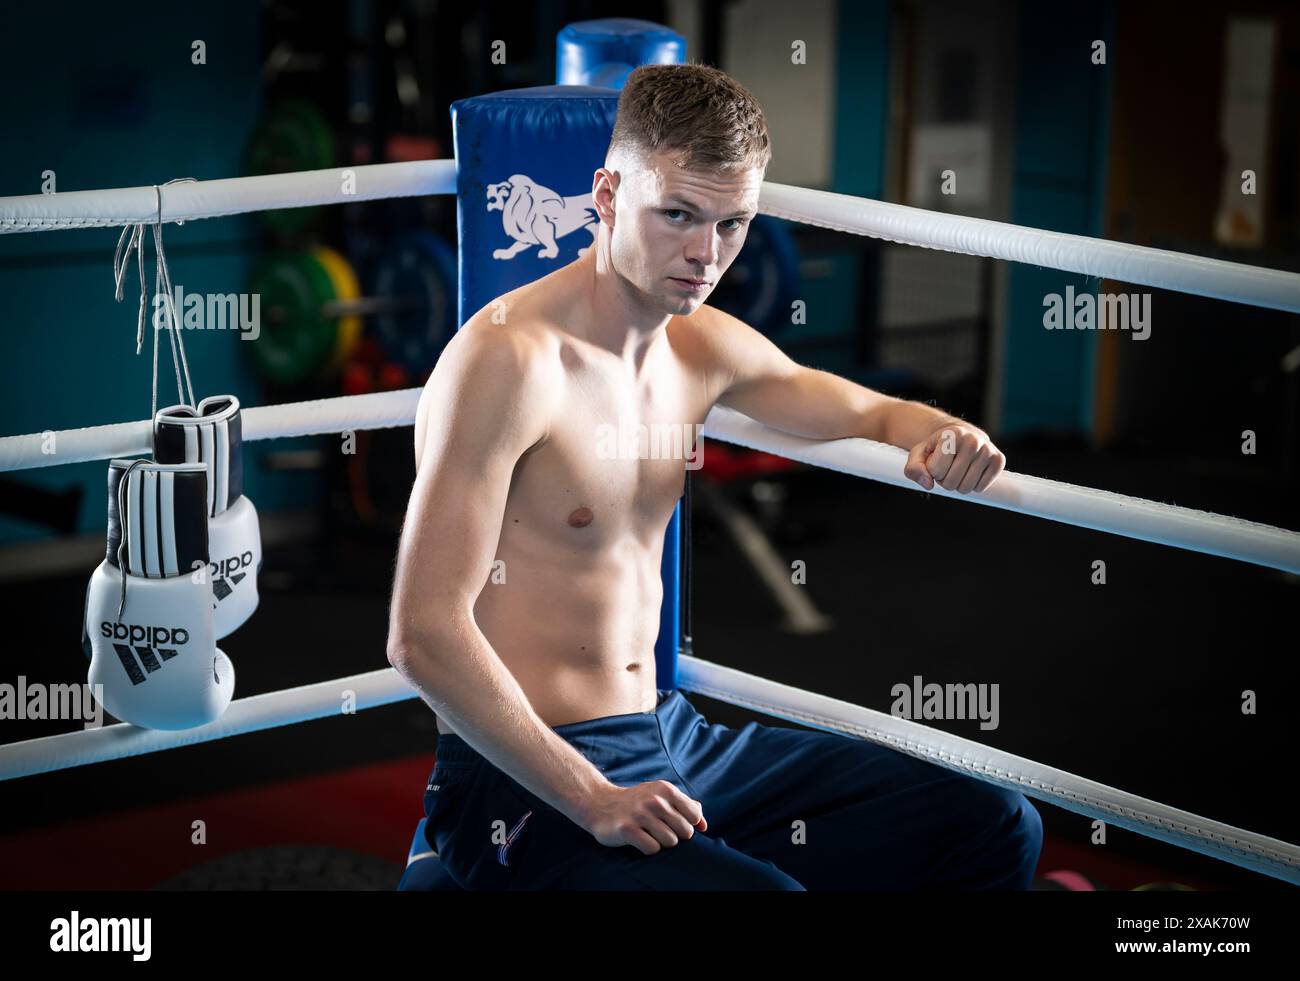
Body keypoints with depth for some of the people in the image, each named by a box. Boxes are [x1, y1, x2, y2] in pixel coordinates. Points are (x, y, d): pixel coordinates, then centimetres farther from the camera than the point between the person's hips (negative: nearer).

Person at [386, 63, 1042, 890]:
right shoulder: (509, 359, -17)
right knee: (759, 889, -35)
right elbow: (423, 636, -22)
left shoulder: (703, 347, 8)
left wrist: (939, 437, 1)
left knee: (994, 829, 5)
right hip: (530, 785, -8)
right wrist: (592, 800, -24)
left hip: (672, 739, 8)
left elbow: (872, 412, 26)